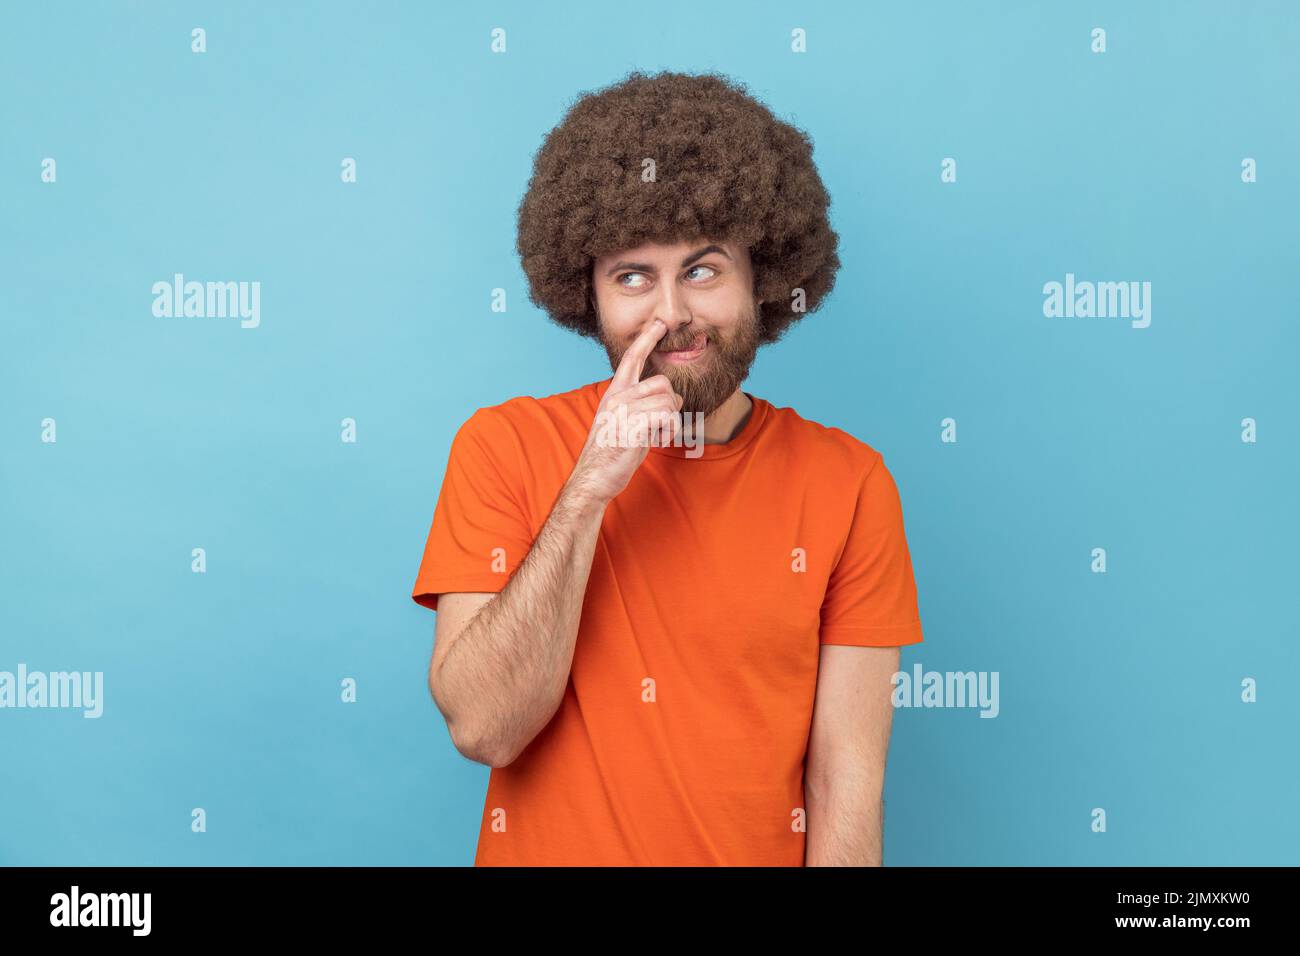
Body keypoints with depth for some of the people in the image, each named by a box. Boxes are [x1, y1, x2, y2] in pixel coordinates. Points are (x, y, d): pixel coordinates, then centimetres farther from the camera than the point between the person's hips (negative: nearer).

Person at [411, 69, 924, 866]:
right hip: (545, 846, 0)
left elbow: (848, 779, -10)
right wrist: (587, 493, -24)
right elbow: (483, 729, -17)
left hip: (760, 851, 1)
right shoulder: (505, 446, -10)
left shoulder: (848, 484, -10)